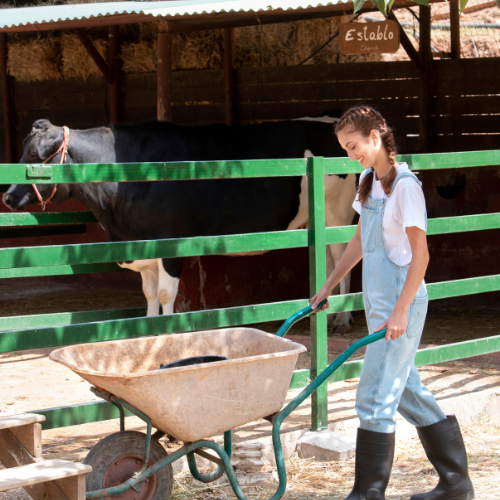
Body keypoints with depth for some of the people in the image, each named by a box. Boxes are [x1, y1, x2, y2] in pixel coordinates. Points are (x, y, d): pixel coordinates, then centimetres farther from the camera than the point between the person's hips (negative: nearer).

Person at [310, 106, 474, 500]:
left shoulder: (405, 185, -16)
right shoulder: (369, 182, 10)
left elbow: (420, 253, -17)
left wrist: (401, 311, -20)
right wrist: (329, 286, 23)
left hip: (401, 302, -9)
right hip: (378, 301, 9)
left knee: (375, 398, -6)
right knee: (408, 392, 14)